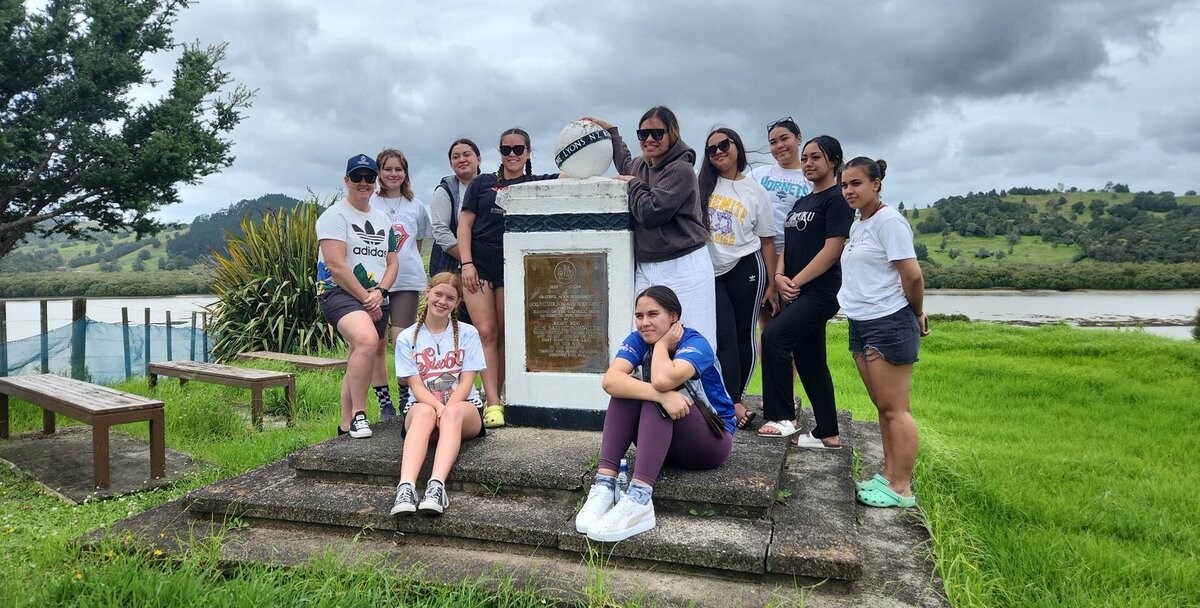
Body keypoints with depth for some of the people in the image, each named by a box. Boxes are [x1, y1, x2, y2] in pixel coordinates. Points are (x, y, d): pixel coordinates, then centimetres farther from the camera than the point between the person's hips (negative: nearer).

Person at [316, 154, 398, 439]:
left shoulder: (383, 221, 19)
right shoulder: (335, 215, -3)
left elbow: (391, 263, 14)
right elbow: (336, 265, -12)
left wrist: (379, 293, -5)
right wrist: (366, 298, -13)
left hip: (376, 299, 7)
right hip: (339, 292, -7)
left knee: (358, 361, 10)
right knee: (367, 340, -32)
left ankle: (346, 424, 21)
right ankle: (358, 414, -22)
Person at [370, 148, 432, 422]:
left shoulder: (416, 207, 13)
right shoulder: (368, 204, 6)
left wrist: (404, 262, 7)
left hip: (407, 281, 1)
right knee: (377, 345, 1)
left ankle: (406, 400, 7)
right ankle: (384, 404, 10)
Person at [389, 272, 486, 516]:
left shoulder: (467, 334, 8)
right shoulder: (407, 338, 7)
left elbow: (466, 382, -1)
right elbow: (416, 386, -3)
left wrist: (448, 408, -20)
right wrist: (439, 407, -23)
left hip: (463, 407, 0)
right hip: (423, 404, 0)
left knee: (453, 413, -37)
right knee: (424, 412, -37)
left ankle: (437, 486, -54)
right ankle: (406, 487, -55)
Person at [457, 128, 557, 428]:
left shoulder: (537, 184, 11)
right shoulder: (483, 183, 10)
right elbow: (465, 224, 6)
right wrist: (467, 264, -4)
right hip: (479, 265, 0)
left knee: (506, 336, 4)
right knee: (486, 333, -7)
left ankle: (496, 398, 15)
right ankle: (493, 403, -7)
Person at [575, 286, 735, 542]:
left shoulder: (695, 344, -19)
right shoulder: (638, 341, -6)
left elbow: (663, 380, -41)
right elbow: (610, 381, -27)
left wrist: (661, 344, -21)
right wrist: (662, 395, -40)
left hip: (712, 442, -5)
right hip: (665, 442, 5)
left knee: (657, 391, -31)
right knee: (627, 388, -21)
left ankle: (639, 500, -42)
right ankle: (604, 486, -30)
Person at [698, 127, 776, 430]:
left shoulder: (755, 192, 3)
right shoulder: (700, 183, 5)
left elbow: (767, 240, 5)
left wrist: (772, 283, 1)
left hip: (745, 268, 0)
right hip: (711, 271, 0)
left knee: (744, 334, 4)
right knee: (724, 336, -3)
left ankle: (734, 398, 17)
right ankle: (734, 403, -1)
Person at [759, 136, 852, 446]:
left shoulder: (837, 199, -6)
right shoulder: (801, 203, 19)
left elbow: (832, 250, -15)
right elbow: (788, 246, 17)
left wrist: (796, 281, -14)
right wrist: (780, 276, -2)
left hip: (819, 291, -9)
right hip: (798, 293, 9)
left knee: (773, 337, -21)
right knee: (810, 361, 10)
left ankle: (783, 418, -11)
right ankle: (828, 433, 18)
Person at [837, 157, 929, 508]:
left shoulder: (888, 221, -13)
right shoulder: (857, 226, 14)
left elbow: (912, 276, -16)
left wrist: (916, 312, -2)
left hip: (889, 324, -9)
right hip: (861, 323, 9)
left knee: (895, 409, -4)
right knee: (883, 407, 14)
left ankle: (901, 489, 3)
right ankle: (888, 475, 24)